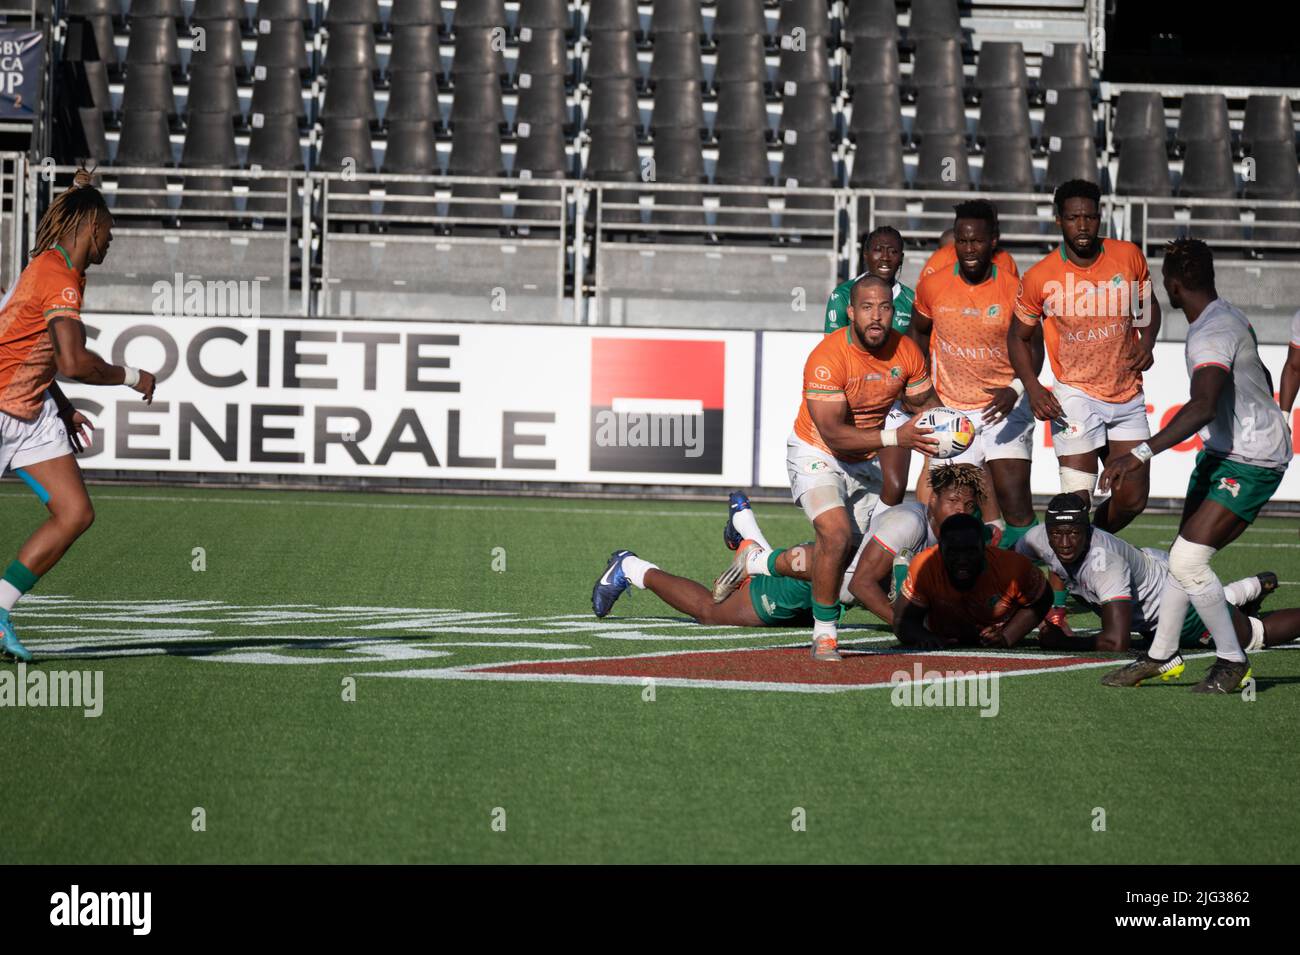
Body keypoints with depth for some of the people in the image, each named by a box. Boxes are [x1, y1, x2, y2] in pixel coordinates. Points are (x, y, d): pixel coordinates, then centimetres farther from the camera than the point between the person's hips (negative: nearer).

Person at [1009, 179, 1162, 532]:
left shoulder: (1128, 256, -3)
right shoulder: (1039, 278, -11)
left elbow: (1149, 304, 15)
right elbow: (1019, 336, 2)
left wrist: (1147, 341, -6)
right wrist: (1033, 388, -12)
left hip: (1128, 395, 4)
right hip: (1077, 396, -4)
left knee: (1133, 500, 6)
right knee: (1077, 502, -12)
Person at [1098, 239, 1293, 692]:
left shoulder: (1212, 335, -24)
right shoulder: (1229, 319, 8)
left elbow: (1202, 408, -39)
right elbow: (1262, 382, 24)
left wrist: (1140, 455, -45)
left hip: (1250, 462, -10)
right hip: (1220, 450, 10)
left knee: (1188, 561, -14)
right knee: (1183, 557, 12)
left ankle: (1232, 661, 0)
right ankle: (1160, 655, 25)